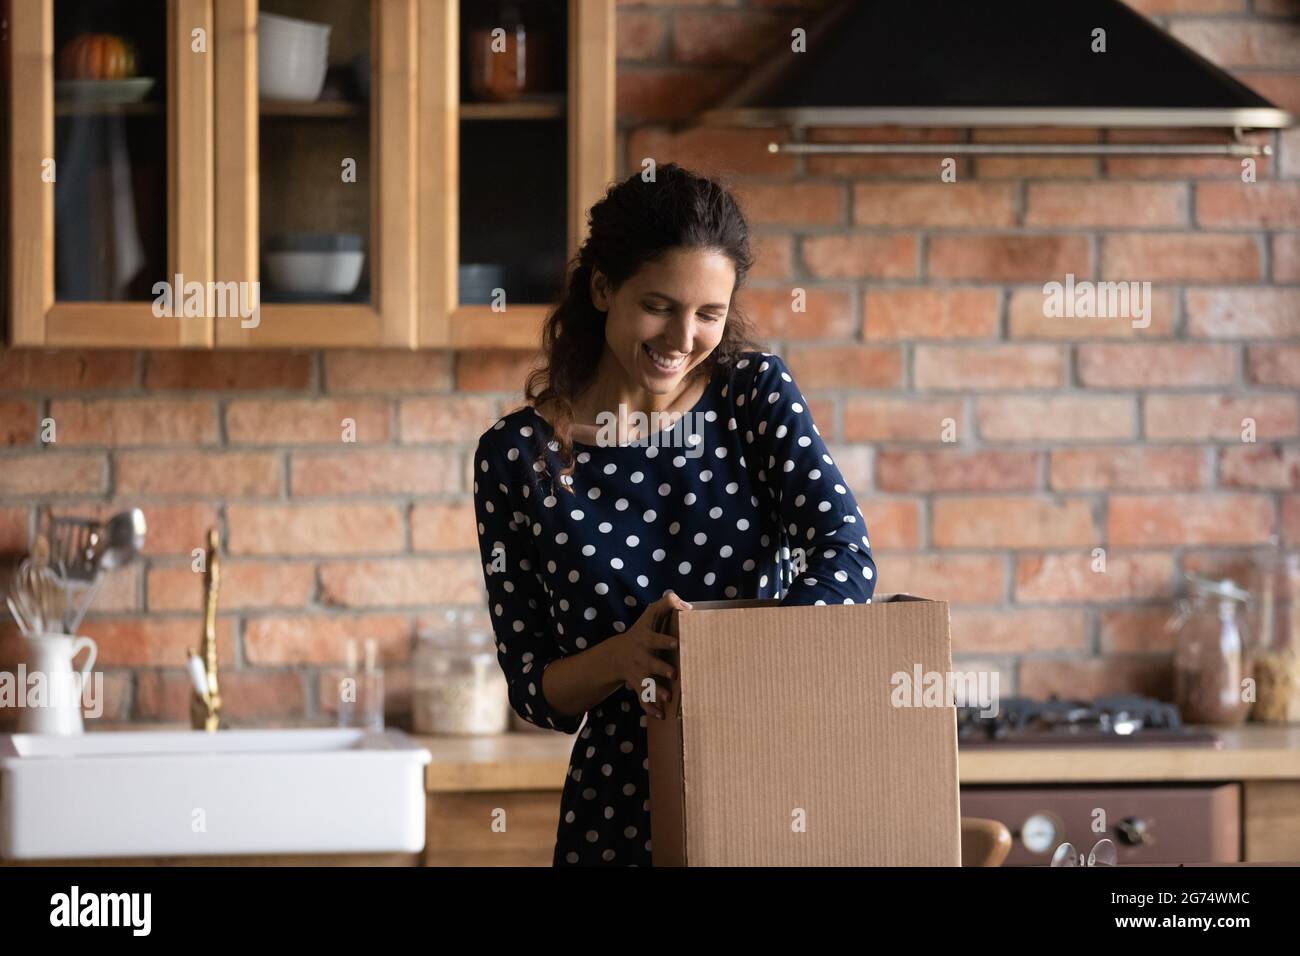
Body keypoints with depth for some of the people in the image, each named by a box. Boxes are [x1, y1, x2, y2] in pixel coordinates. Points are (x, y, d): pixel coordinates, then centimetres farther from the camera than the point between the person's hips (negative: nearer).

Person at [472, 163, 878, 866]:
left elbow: (845, 557, -14)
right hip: (620, 820, 0)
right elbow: (531, 688, -2)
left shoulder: (755, 393, 0)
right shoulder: (517, 456, -3)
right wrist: (621, 656, -22)